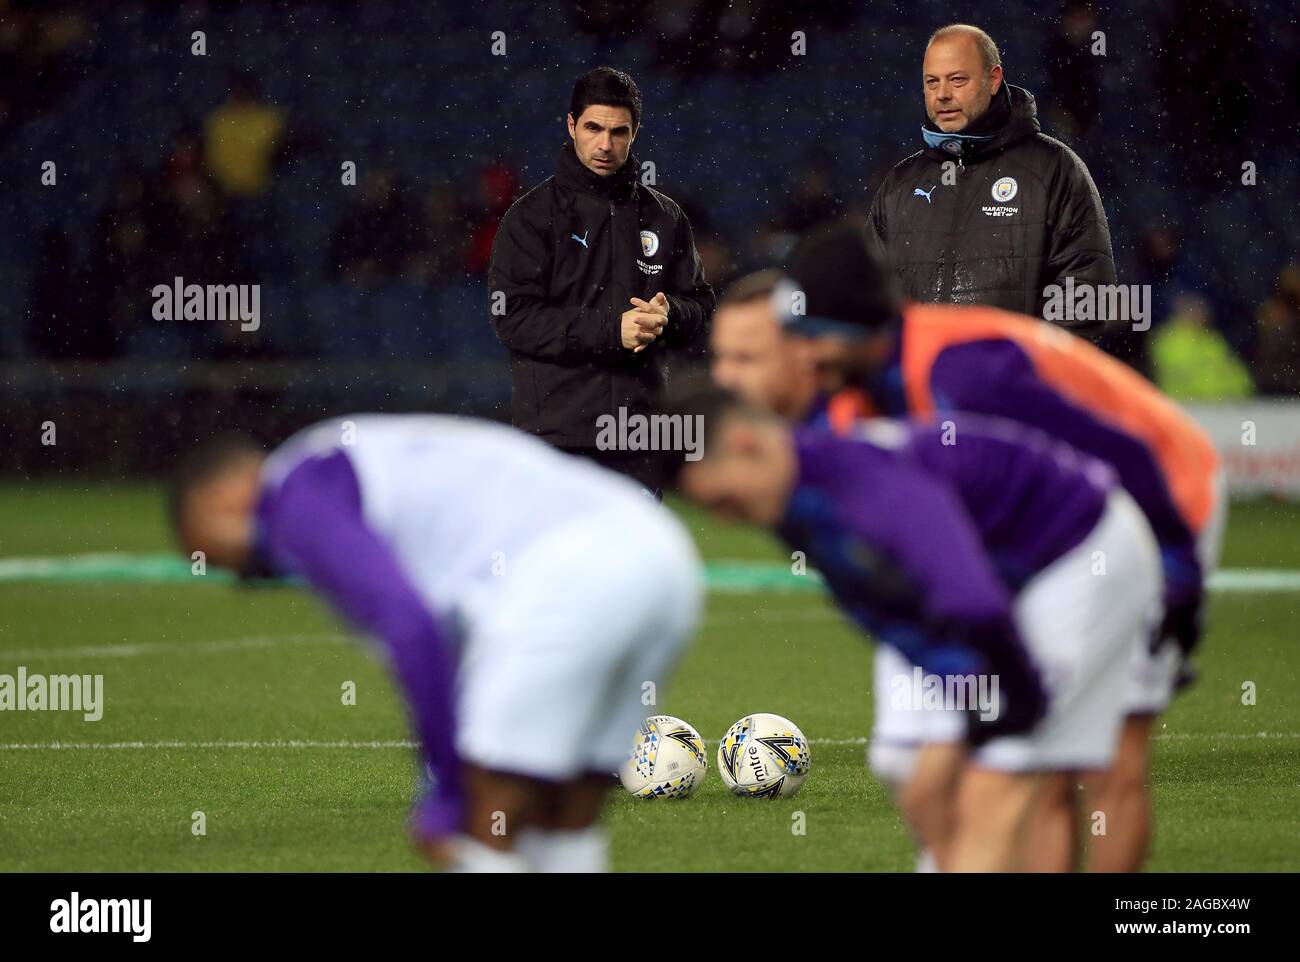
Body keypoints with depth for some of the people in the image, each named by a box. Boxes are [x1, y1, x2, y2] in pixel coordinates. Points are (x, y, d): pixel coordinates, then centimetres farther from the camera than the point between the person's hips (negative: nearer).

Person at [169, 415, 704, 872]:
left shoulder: (298, 501, 8)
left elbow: (410, 629, -7)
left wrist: (448, 791, 0)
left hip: (562, 577, -9)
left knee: (490, 824, 2)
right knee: (567, 823, 17)